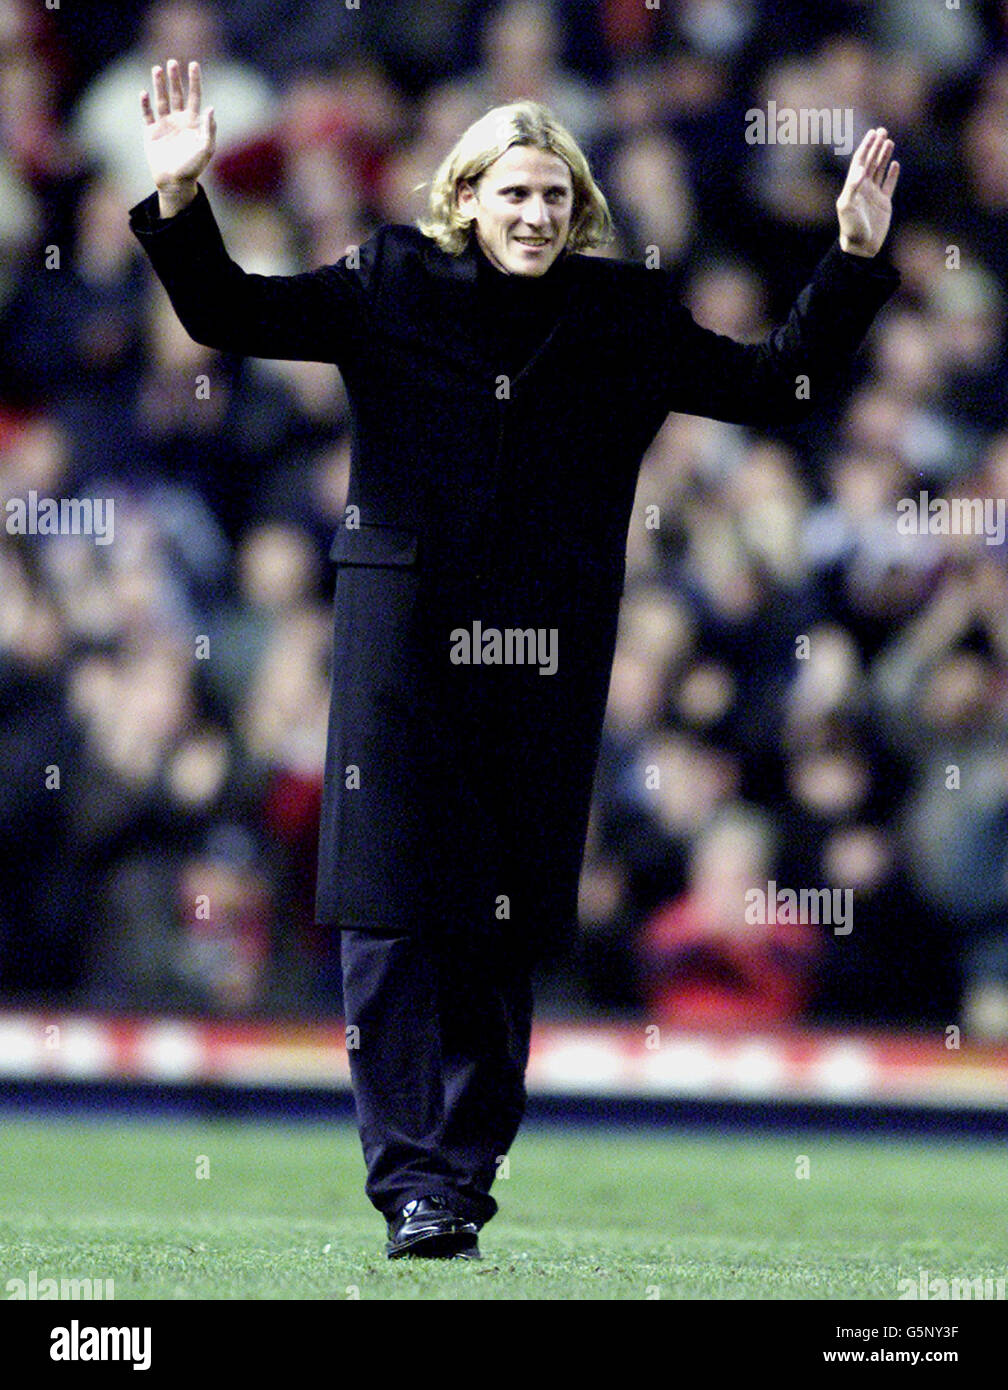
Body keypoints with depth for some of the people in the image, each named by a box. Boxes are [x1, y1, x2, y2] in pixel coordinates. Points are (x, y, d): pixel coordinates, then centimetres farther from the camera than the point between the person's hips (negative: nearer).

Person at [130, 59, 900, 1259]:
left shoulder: (627, 323, 8)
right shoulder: (389, 290, 5)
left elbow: (780, 383, 14)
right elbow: (228, 314, 5)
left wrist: (854, 259, 5)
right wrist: (181, 199, -9)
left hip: (546, 661, 2)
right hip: (404, 643, -1)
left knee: (505, 931, 3)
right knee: (391, 912, -7)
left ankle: (462, 1179, 12)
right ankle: (411, 1182, -5)